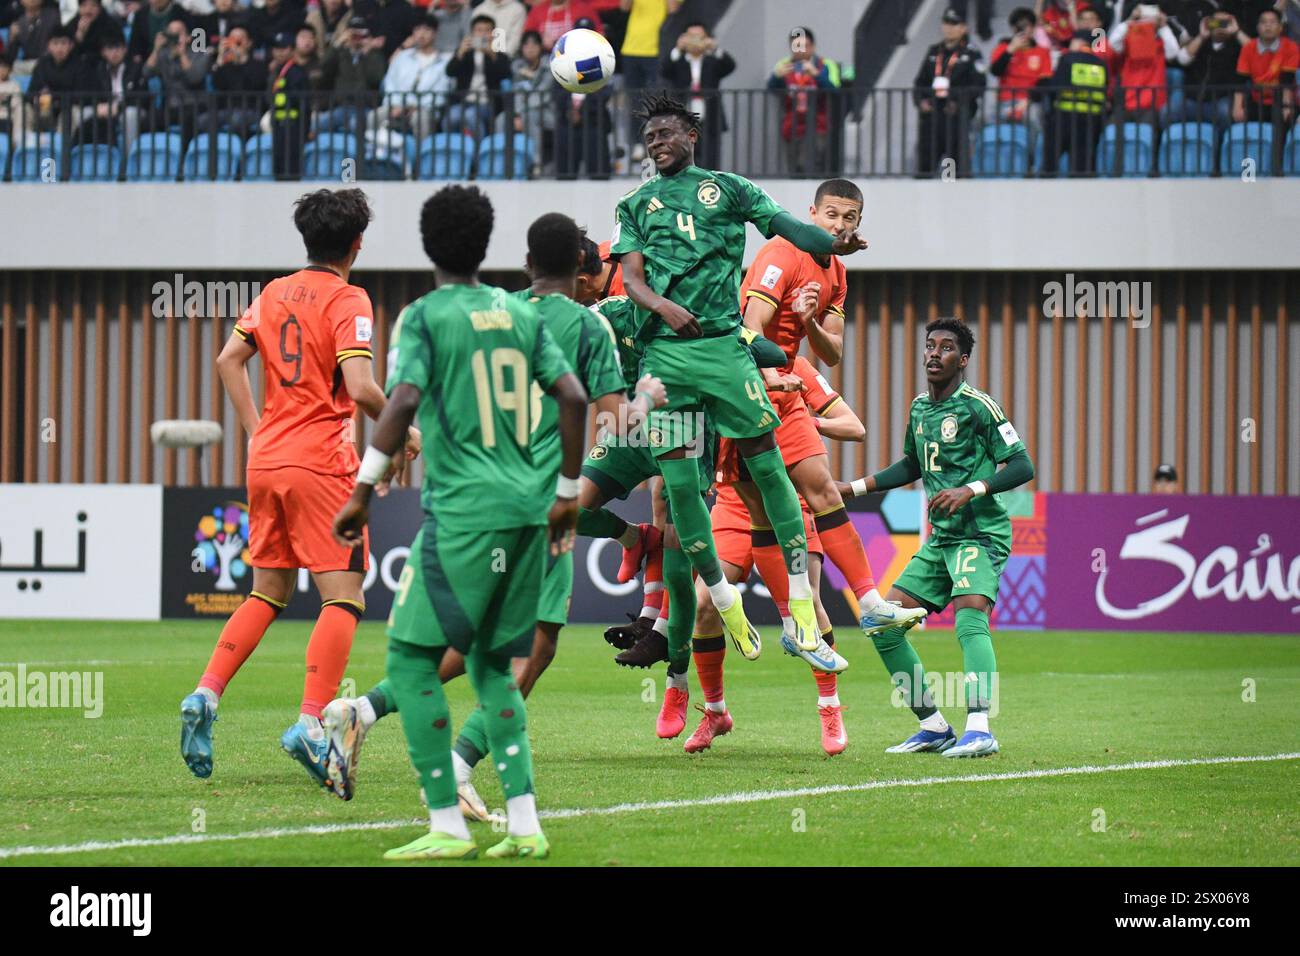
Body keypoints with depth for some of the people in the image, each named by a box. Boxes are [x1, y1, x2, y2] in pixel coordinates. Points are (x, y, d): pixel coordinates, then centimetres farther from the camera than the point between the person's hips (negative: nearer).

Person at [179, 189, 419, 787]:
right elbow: (359, 388, -17)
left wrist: (257, 431, 16)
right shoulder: (347, 301, -8)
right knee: (343, 598, -5)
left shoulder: (275, 294, 12)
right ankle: (311, 724, -18)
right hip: (321, 464, -7)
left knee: (268, 593, 17)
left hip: (266, 461, 7)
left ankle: (206, 696, 4)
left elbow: (228, 361, 13)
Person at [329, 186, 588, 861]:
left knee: (410, 658, 2)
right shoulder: (520, 315, 13)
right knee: (490, 663, 16)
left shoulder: (426, 317, -3)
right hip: (527, 509, 6)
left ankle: (448, 827, -4)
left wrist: (363, 492, -12)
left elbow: (404, 401, -16)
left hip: (462, 514, -6)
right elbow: (573, 398, 9)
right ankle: (524, 827, 7)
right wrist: (568, 495, 18)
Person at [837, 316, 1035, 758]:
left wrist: (971, 490, -23)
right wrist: (853, 488, 26)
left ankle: (979, 729, -39)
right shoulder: (919, 407, 13)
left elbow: (1022, 466, -12)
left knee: (970, 618, -29)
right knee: (884, 626, 3)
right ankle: (934, 727, 10)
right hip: (939, 539, 8)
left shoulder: (977, 406, -9)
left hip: (981, 534, -8)